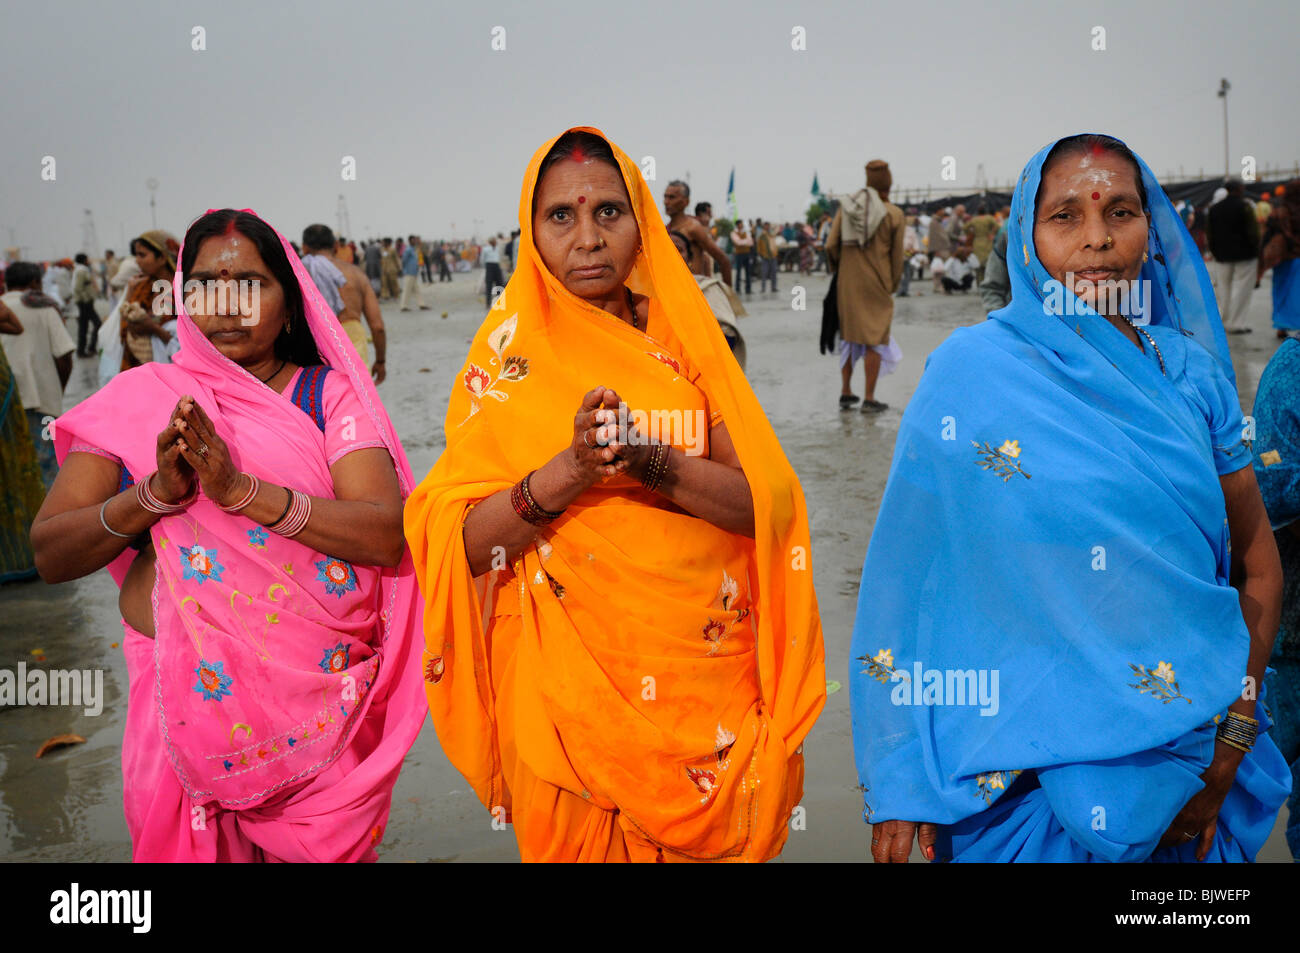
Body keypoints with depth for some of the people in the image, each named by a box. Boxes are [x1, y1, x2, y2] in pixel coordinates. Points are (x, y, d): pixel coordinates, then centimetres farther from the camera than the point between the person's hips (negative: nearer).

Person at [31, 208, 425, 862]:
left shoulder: (329, 395, 0)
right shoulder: (138, 399, 4)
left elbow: (388, 537, -14)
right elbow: (49, 556, -2)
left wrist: (243, 490, -23)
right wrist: (155, 492, -19)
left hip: (324, 705, -1)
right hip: (189, 702, 1)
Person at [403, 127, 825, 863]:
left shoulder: (686, 339, 3)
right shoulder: (508, 356, 0)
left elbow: (768, 502, -6)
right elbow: (458, 544, -8)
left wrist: (653, 463, -22)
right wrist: (569, 470, -23)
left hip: (707, 680, 1)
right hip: (570, 690, -1)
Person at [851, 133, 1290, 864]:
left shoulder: (1191, 371, 2)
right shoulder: (971, 371, -8)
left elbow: (1259, 562, 7)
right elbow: (910, 571, -9)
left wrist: (1231, 748, -1)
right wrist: (898, 786, -10)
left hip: (1188, 751, 4)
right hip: (1025, 759, -3)